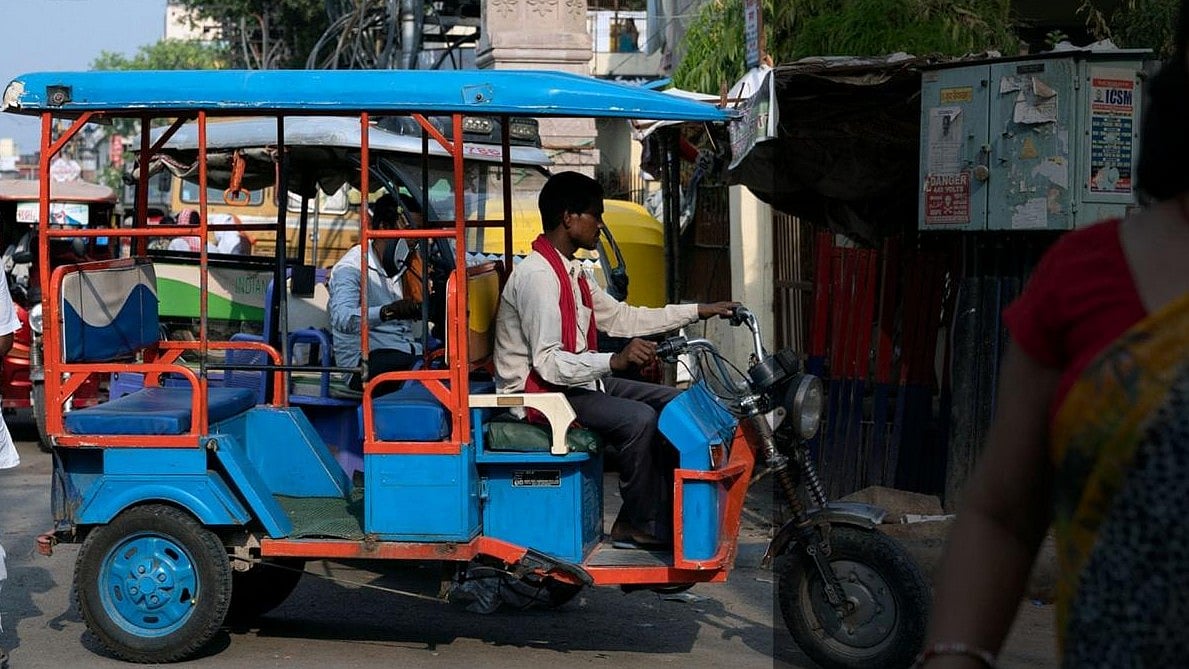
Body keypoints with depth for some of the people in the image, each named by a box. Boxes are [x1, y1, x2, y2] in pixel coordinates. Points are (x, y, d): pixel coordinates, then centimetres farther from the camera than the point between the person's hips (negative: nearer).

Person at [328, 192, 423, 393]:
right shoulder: (351, 267, -4)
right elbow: (342, 319, -23)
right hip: (366, 361, -7)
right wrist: (387, 312, -40)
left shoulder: (401, 266, 21)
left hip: (408, 352, 7)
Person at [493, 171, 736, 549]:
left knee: (672, 403, 4)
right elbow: (548, 363, -28)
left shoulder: (571, 272, 11)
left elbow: (621, 317, 16)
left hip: (577, 379, 10)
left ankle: (668, 514, 5)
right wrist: (614, 361, -37)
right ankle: (642, 526, -9)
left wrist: (697, 312, 14)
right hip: (538, 392, -10)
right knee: (638, 419, -27)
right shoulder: (538, 276, -22)